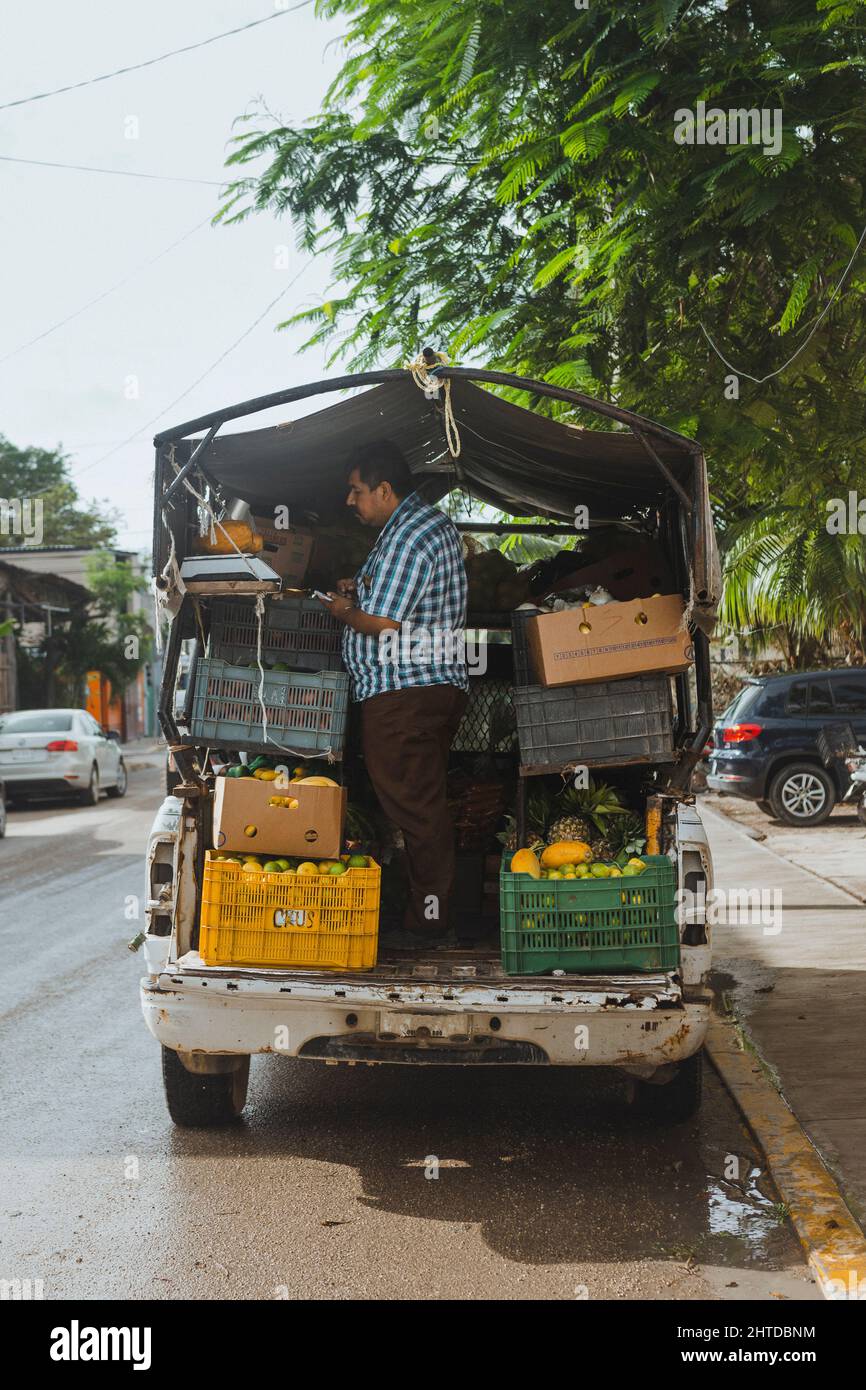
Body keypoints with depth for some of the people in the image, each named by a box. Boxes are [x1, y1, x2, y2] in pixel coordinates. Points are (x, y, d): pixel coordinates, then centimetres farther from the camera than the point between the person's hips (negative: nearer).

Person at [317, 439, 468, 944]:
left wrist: (343, 612, -3)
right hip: (442, 682, 11)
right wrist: (361, 587, 15)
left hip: (402, 692, -11)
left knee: (414, 805, -5)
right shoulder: (434, 520, 16)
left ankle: (428, 920, 1)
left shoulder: (406, 538, -18)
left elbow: (384, 624, -22)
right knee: (428, 803, 15)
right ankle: (434, 910, 22)